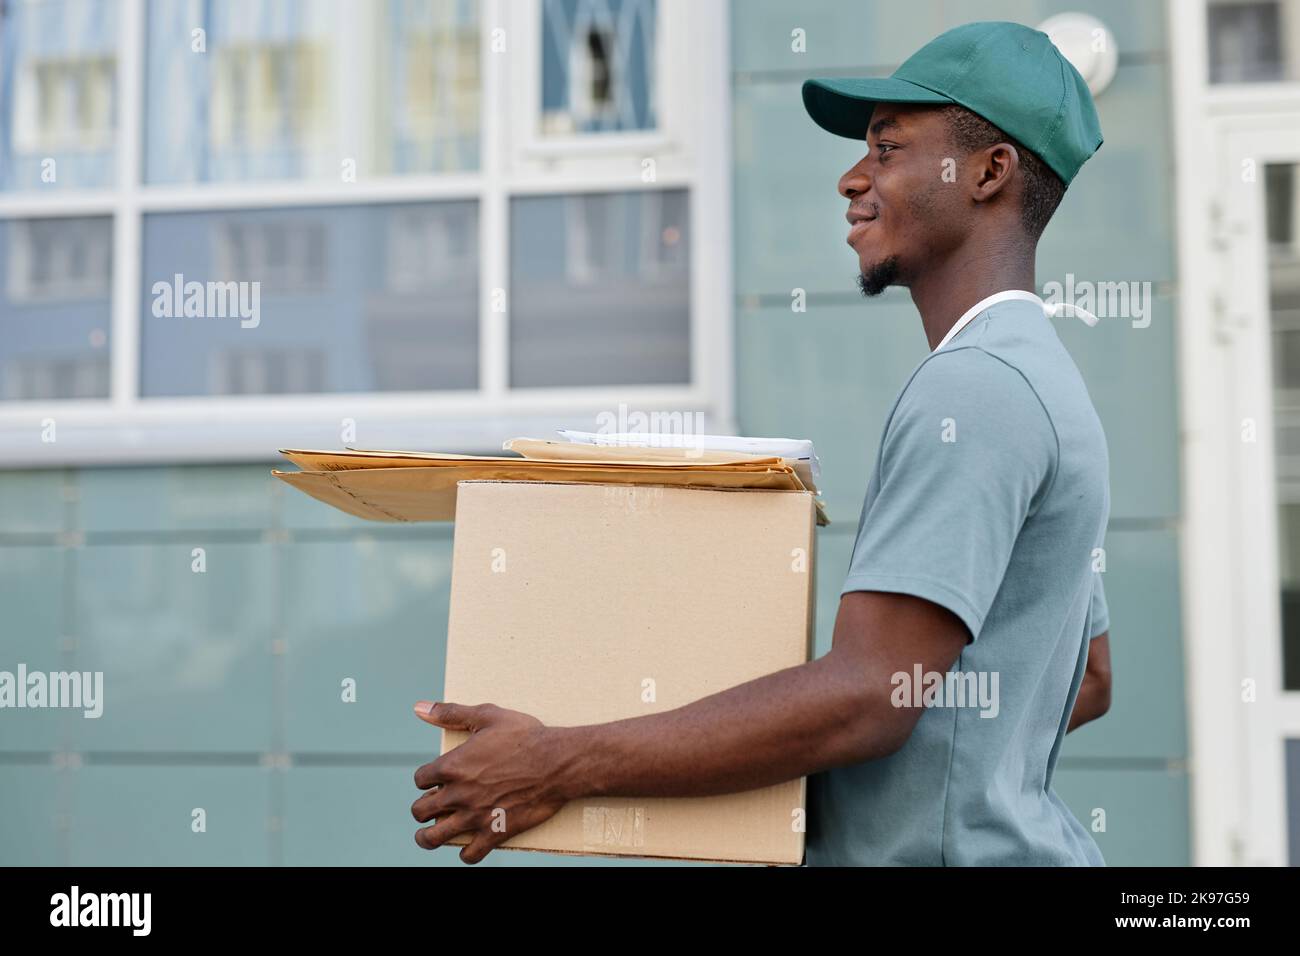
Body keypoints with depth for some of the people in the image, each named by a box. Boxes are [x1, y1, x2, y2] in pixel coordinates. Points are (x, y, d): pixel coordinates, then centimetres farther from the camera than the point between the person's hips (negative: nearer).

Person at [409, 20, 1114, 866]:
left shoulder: (975, 386, -19)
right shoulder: (1044, 381, 13)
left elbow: (866, 698, -26)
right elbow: (1088, 680, 20)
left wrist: (559, 765, -24)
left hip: (953, 847, -9)